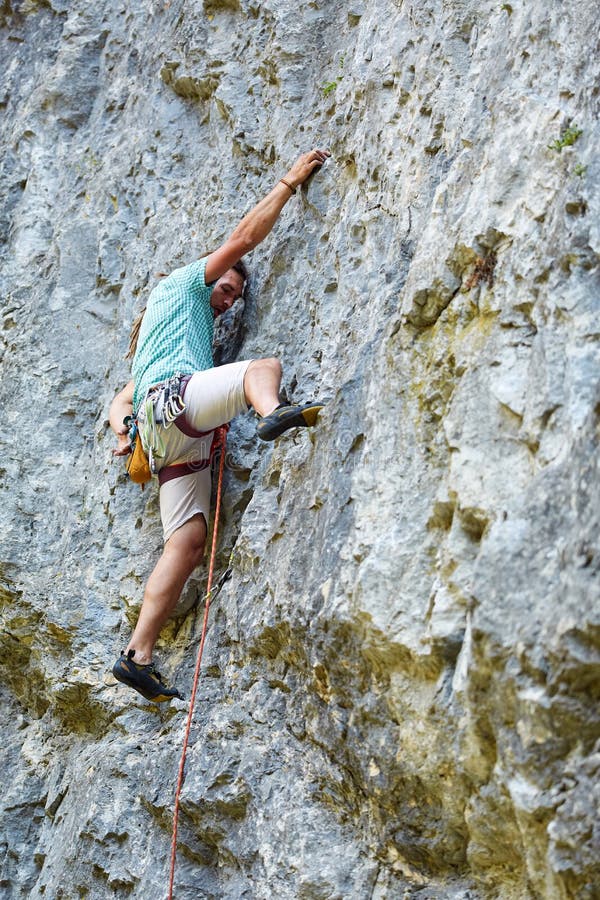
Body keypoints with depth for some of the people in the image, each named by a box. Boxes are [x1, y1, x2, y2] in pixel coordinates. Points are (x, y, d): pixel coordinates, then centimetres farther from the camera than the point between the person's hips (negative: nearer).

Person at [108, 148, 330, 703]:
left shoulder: (193, 332, 42)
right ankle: (272, 414, -59)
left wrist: (123, 430, 13)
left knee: (188, 543, -6)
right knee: (264, 367, -21)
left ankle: (138, 655, -14)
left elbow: (119, 402, 36)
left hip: (173, 444, 8)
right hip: (172, 398, -8)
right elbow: (246, 237, 13)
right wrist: (291, 181, 19)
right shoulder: (183, 286, 21)